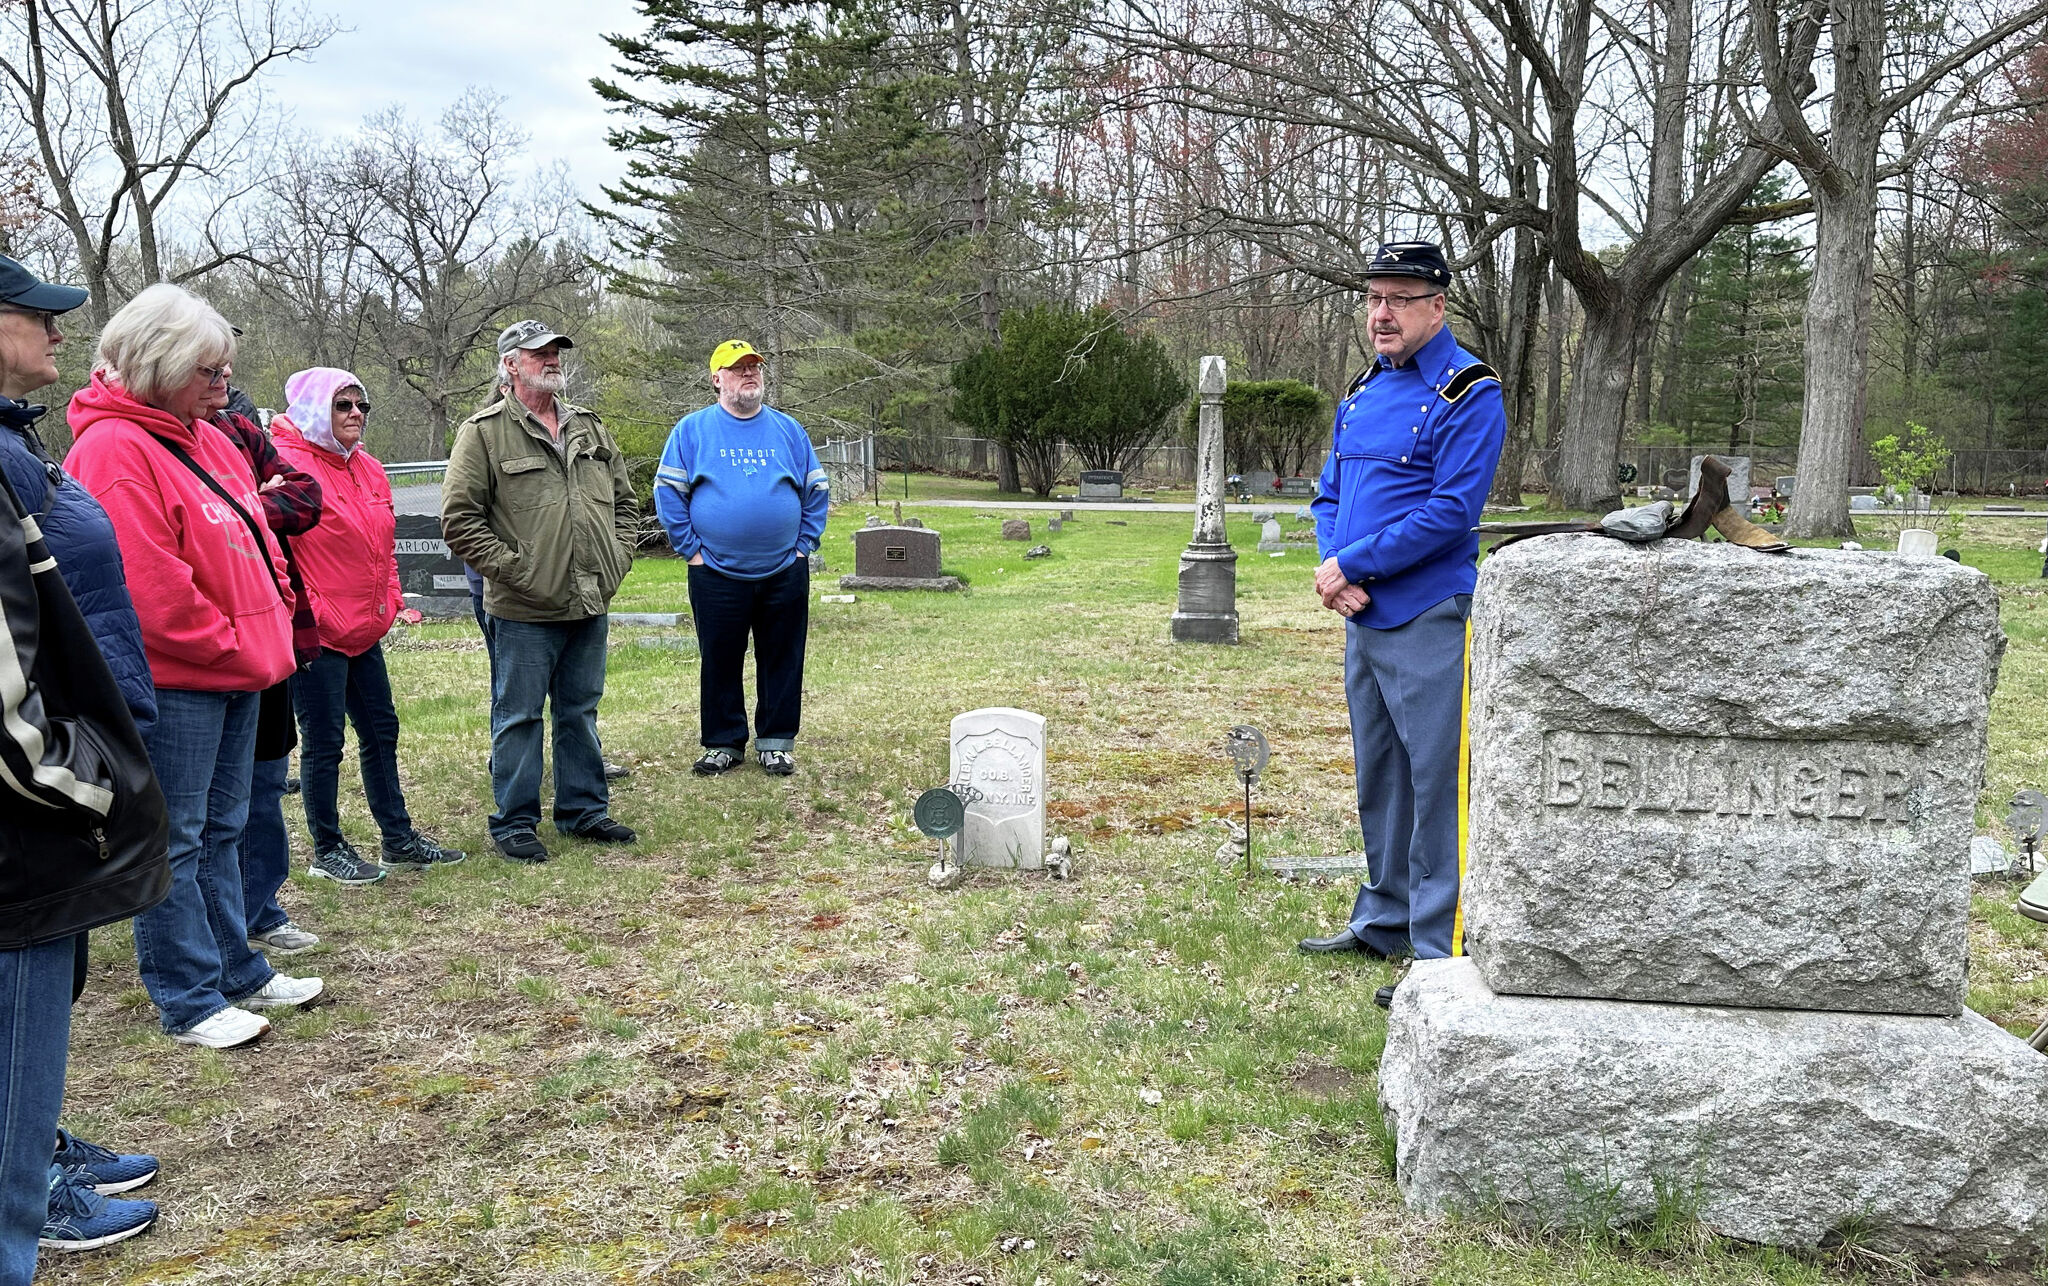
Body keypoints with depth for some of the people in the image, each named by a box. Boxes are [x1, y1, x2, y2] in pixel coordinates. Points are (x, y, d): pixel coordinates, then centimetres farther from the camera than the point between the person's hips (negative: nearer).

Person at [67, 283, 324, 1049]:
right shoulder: (114, 452, -16)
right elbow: (149, 588, -22)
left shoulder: (206, 440, 13)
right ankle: (189, 1002, 10)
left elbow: (251, 538, 21)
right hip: (173, 681, -9)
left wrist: (276, 614, 7)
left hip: (235, 670, 10)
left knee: (221, 830, 18)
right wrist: (231, 648, -13)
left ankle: (237, 972, 30)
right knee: (175, 842, 1)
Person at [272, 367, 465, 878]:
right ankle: (327, 851, 15)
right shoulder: (290, 465, -14)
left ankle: (398, 838, 26)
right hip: (314, 635, -9)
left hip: (363, 631, 9)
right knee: (323, 742, 2)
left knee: (381, 731, 15)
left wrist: (392, 600, 12)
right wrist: (308, 612, -19)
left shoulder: (369, 469, 12)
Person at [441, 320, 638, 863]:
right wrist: (512, 568, -14)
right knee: (518, 717, 3)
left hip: (589, 604, 6)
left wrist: (618, 558, 8)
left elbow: (624, 499, 21)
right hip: (524, 612, -6)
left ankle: (584, 809, 27)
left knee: (580, 712, 15)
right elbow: (459, 518, -9)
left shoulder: (589, 427, 14)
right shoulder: (484, 432, -5)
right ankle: (514, 822, 14)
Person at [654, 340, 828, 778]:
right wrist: (690, 548, -3)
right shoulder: (692, 430, 2)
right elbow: (668, 492, 2)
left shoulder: (788, 430, 7)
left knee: (783, 660, 7)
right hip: (717, 574, -1)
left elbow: (817, 490, 11)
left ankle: (776, 742, 19)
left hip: (785, 573, 1)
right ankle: (723, 743, 20)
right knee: (719, 662, 7)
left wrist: (805, 544, 3)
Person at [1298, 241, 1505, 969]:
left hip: (1428, 621, -8)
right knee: (1378, 776, 17)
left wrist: (1350, 565, -16)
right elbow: (1330, 494, 16)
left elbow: (1451, 511, -19)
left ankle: (1440, 949, 4)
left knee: (1438, 782, -4)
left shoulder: (1468, 393, -10)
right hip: (1364, 617, 8)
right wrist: (1333, 567, -4)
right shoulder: (1363, 391, 14)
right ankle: (1383, 922, 30)